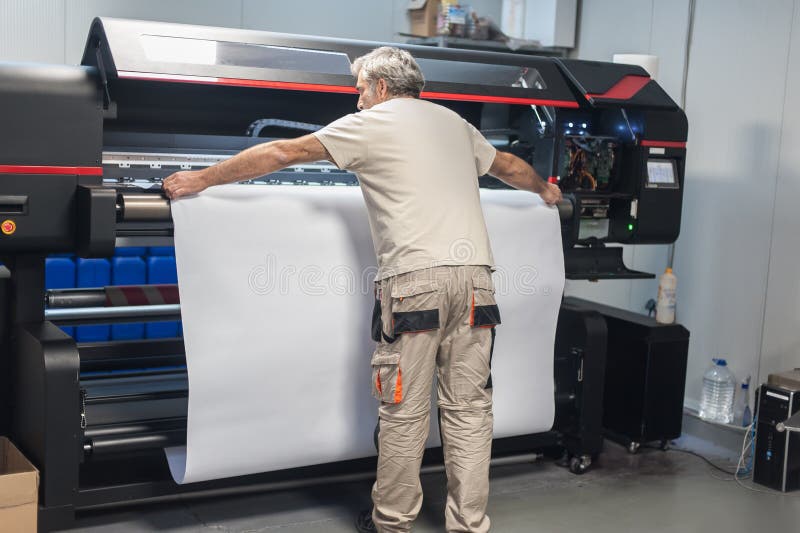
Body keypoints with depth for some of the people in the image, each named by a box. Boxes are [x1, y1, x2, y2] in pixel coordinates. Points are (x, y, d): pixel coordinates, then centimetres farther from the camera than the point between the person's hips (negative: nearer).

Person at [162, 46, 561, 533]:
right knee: (470, 407, 7)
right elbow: (509, 165, 39)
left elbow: (282, 154, 8)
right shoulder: (454, 122, 23)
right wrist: (545, 188, 61)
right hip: (475, 273, 5)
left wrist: (202, 179, 16)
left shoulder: (370, 124, 8)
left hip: (415, 277, -5)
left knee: (404, 409, 3)